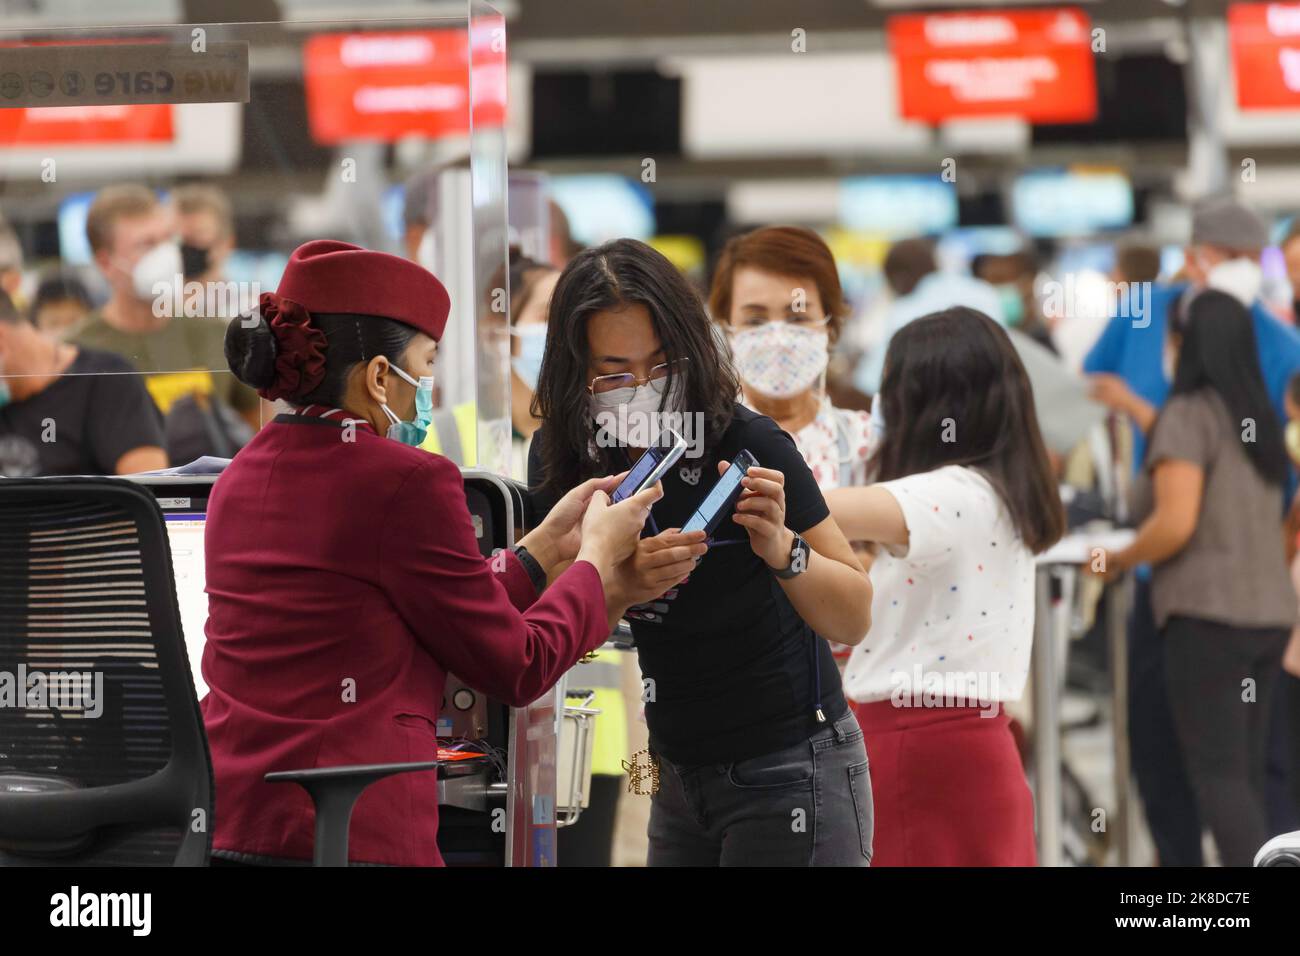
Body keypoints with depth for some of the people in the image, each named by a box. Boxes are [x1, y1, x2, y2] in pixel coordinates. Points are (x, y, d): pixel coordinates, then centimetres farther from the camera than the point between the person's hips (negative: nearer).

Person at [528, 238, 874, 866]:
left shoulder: (749, 446, -19)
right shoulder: (562, 459, -4)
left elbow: (853, 620, -13)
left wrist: (781, 549, -32)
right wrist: (627, 578, -29)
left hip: (792, 773, -5)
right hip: (680, 776, 5)